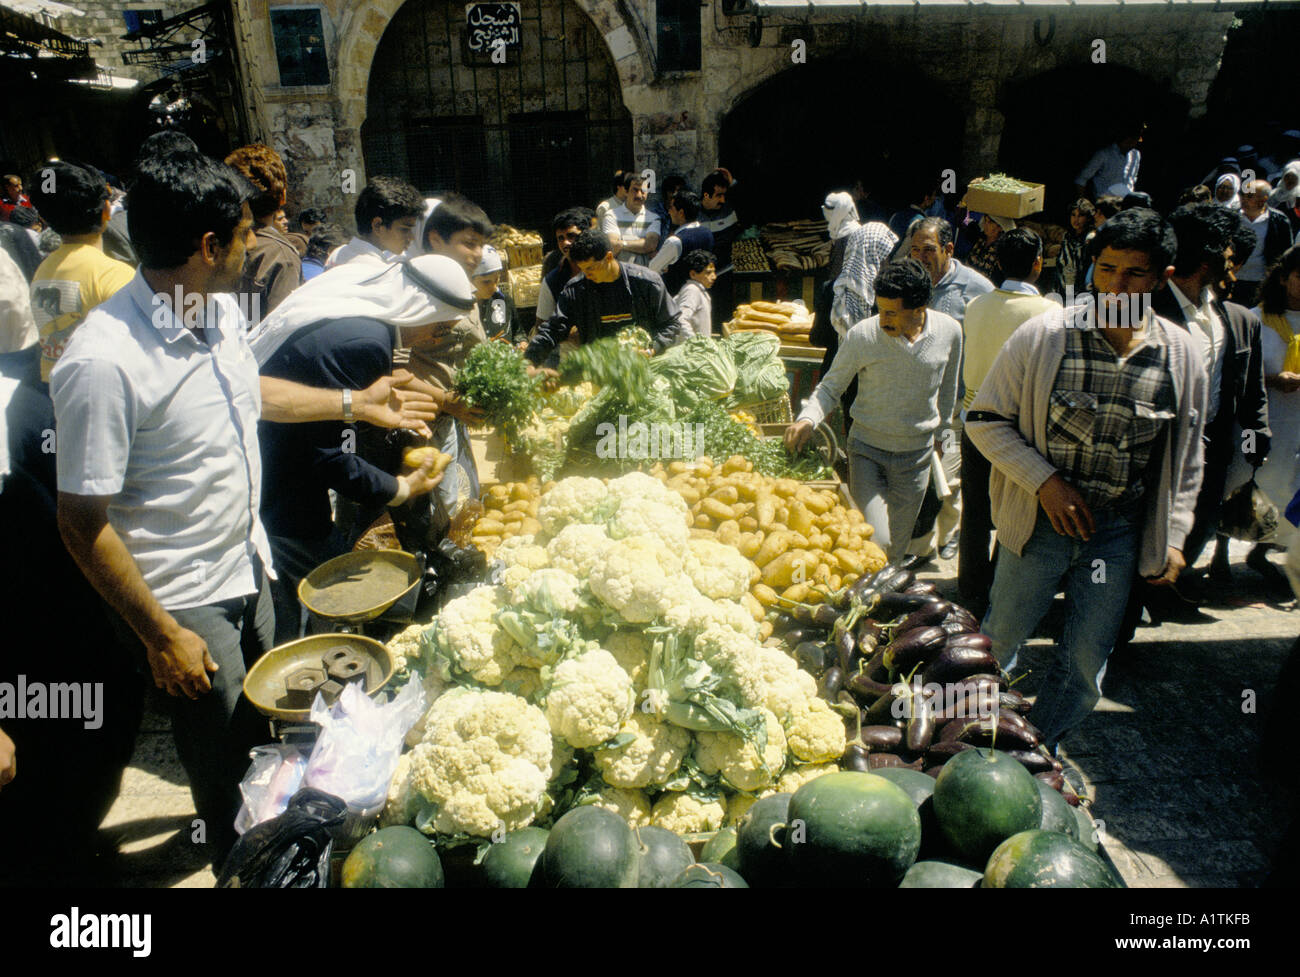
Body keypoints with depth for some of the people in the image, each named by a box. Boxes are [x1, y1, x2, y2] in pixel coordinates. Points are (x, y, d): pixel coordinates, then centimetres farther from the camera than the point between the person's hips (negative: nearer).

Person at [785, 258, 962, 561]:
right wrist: (807, 419, -24)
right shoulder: (862, 335, -16)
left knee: (897, 545, 12)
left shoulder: (949, 331, -8)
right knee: (875, 542, -11)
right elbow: (830, 388, -5)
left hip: (917, 453, 2)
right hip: (867, 448, -2)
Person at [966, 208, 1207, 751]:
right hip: (1040, 521, -2)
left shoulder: (1181, 355, -2)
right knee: (1004, 633, 15)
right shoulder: (1043, 336, -11)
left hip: (1120, 533, 2)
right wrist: (1045, 481, -16)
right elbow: (984, 419, -7)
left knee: (1087, 659, 11)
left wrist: (1172, 536, 6)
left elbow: (1186, 458, 9)